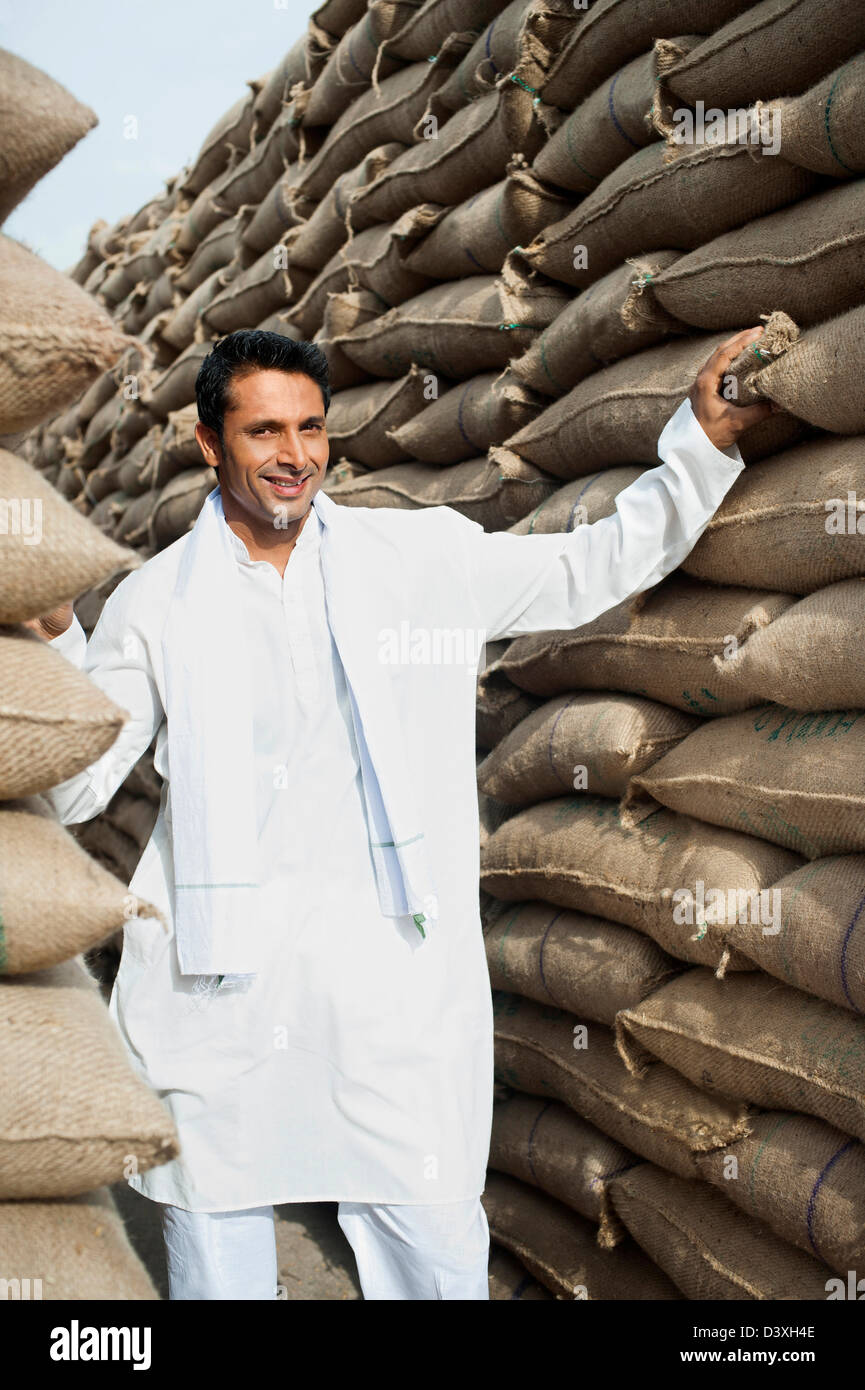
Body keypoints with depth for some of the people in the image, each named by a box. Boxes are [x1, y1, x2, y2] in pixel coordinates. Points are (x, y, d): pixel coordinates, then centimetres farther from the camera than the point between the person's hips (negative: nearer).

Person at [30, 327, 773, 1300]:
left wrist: (702, 443, 8)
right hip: (215, 990, 0)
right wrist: (51, 636, -9)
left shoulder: (427, 556, 8)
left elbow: (600, 564, 16)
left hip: (389, 974, 0)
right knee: (214, 1258, 9)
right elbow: (71, 786, 5)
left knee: (439, 1258, 1)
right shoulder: (156, 601, 6)